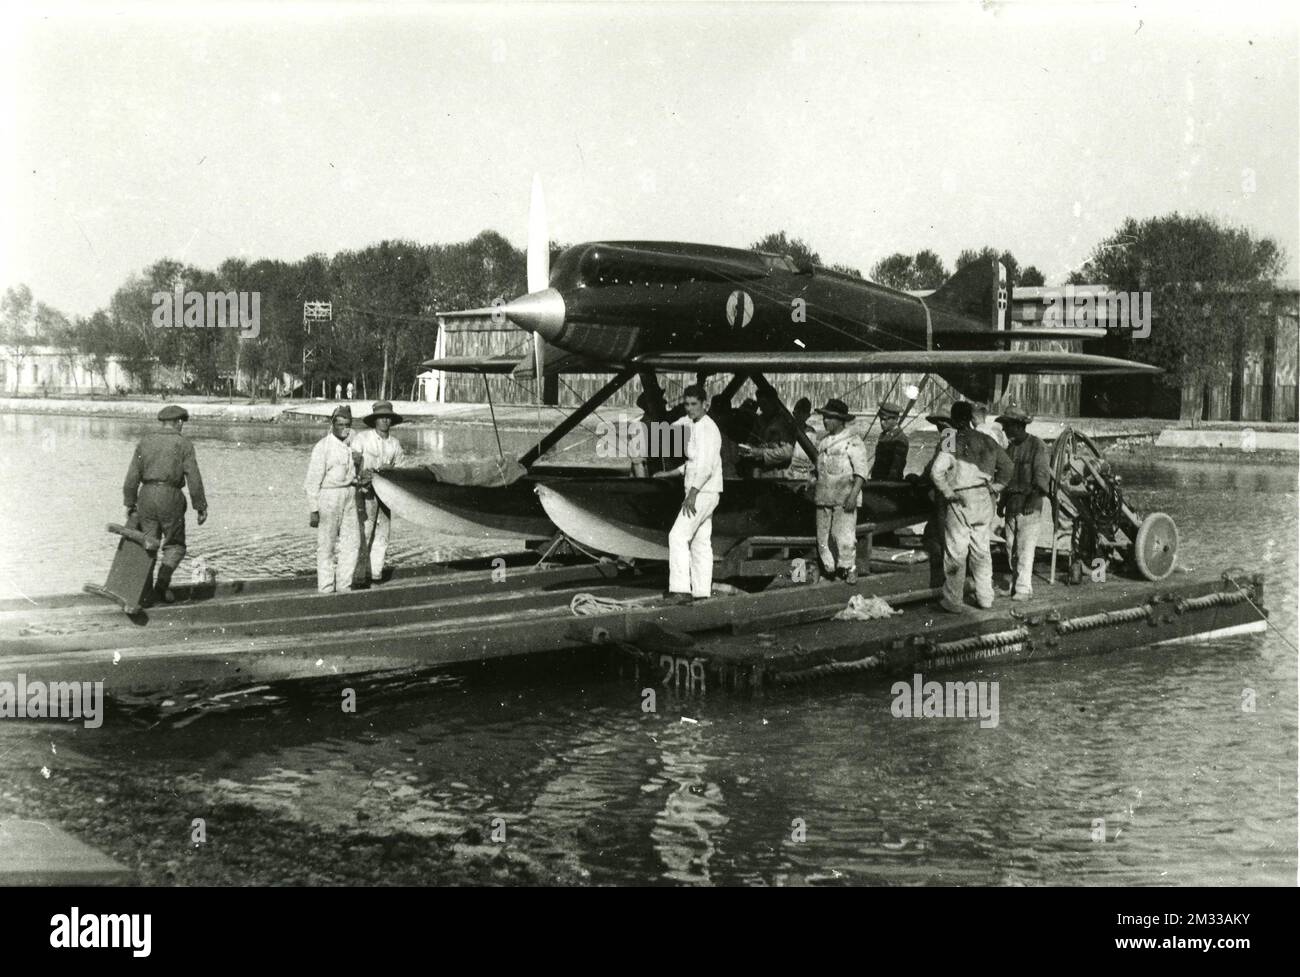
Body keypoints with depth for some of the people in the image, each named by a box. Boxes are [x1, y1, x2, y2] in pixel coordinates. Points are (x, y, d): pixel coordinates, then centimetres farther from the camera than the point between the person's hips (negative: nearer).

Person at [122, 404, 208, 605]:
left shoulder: (145, 442, 8)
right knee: (174, 545, 11)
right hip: (170, 498, -3)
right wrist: (201, 506, -2)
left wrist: (130, 503, 10)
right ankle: (162, 582, -7)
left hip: (146, 496, 3)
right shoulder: (183, 444, -2)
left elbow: (132, 475, 5)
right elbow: (193, 478, -6)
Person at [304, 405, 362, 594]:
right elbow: (313, 480, -13)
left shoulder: (352, 442, 6)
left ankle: (344, 585, 14)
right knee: (327, 544, 1)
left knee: (352, 541, 4)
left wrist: (357, 461, 0)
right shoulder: (322, 447, -13)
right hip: (328, 497, -6)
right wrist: (314, 511, -15)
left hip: (349, 496, 6)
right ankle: (326, 589, 8)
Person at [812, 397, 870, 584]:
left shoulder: (853, 442, -6)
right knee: (823, 535, 7)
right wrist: (814, 489, 19)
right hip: (823, 498, 6)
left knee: (844, 535, -8)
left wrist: (853, 495, -18)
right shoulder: (823, 441, 15)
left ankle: (849, 569, 3)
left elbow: (861, 471, -10)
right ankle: (828, 568, 18)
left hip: (844, 497, -6)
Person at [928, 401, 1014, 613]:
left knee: (956, 552, 2)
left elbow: (936, 471, -22)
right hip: (984, 501, 5)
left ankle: (953, 600, 6)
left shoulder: (953, 442, -12)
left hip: (960, 502, -5)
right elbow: (1007, 465, 15)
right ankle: (985, 597, 21)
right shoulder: (987, 441, 5)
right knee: (981, 550, 15)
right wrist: (995, 486, 16)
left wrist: (948, 492, -12)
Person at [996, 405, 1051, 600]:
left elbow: (1042, 475, -14)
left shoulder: (1037, 446, -7)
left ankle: (1024, 588, -6)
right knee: (1011, 547, 7)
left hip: (1030, 505, -7)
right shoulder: (1012, 447, 17)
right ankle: (1015, 584, 15)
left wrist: (1034, 498, -25)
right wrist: (1002, 502, 22)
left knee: (1026, 547, -9)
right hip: (1012, 504, 7)